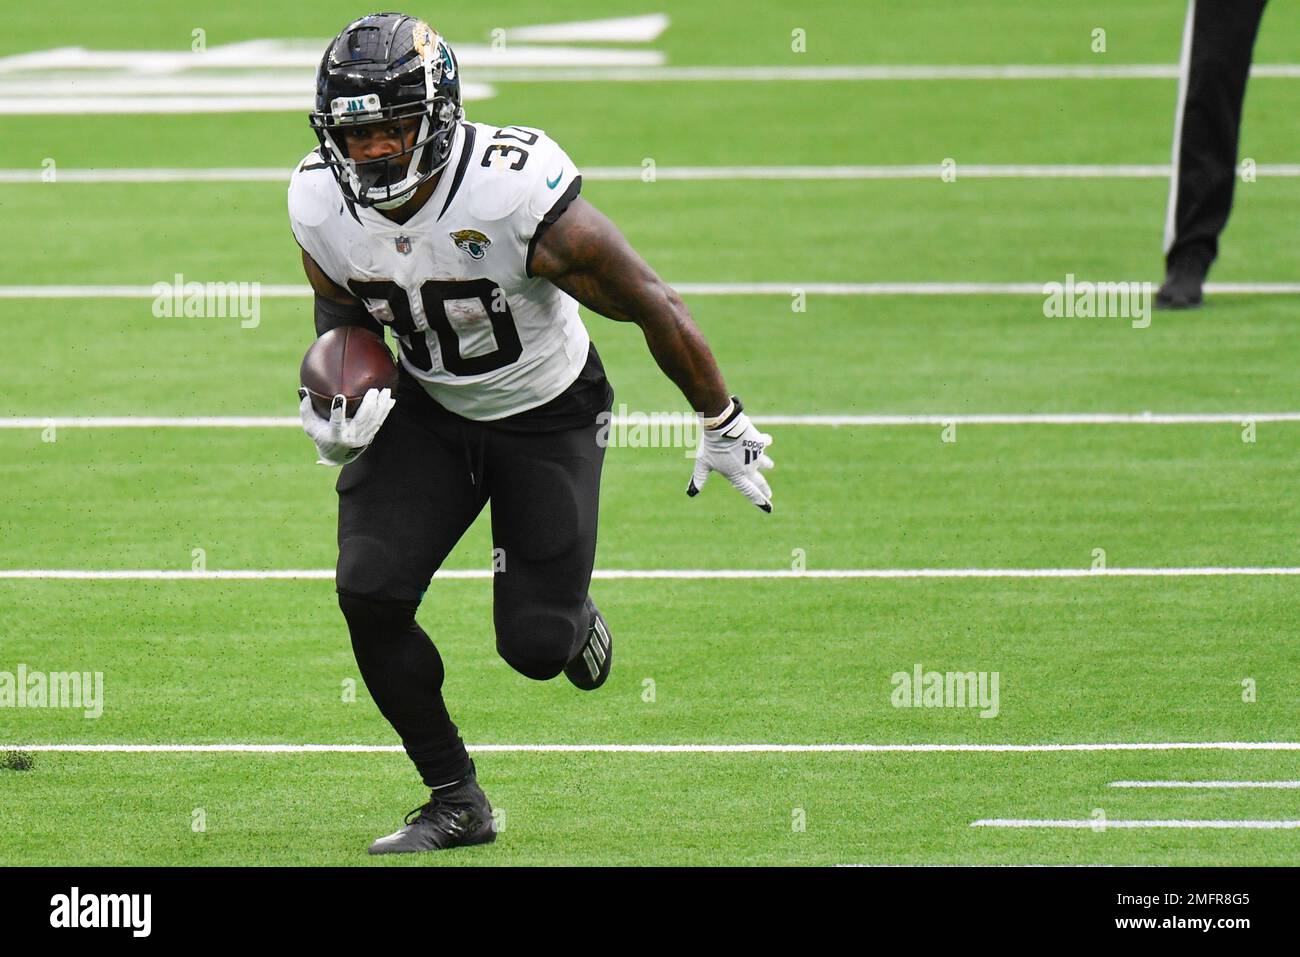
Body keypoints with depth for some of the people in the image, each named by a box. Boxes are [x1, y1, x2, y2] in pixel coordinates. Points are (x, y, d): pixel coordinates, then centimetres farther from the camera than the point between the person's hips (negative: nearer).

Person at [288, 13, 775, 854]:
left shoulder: (520, 200, -34)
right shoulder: (323, 210, -18)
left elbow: (654, 307, -21)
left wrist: (723, 426, -11)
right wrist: (327, 414, -16)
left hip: (549, 415, -4)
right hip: (430, 410, 4)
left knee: (535, 647, -6)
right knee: (369, 593, -15)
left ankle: (574, 618, 36)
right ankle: (455, 801, 3)